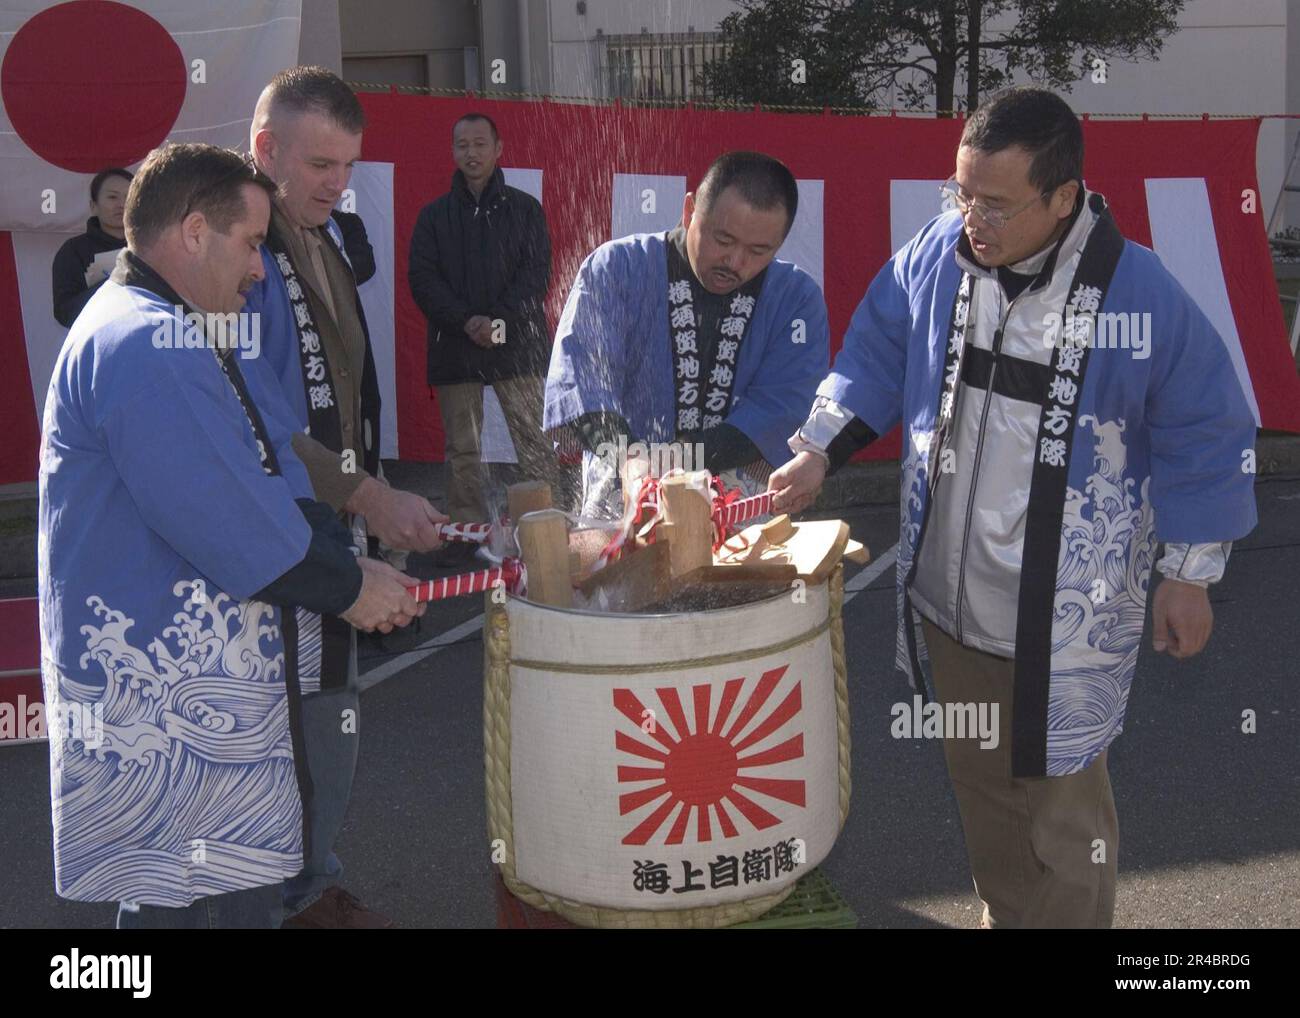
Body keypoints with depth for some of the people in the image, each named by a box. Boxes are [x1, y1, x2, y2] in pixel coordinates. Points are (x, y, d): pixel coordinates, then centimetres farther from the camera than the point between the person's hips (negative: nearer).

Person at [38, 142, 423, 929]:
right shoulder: (145, 346, -20)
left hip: (206, 683, 11)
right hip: (167, 707, -11)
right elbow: (232, 525, -23)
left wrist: (350, 561, 2)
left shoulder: (186, 335, 17)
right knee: (197, 900, -2)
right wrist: (349, 588, -9)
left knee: (244, 890, 16)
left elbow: (274, 464, 16)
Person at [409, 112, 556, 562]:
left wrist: (500, 319, -14)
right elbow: (423, 279, 2)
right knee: (462, 449, 5)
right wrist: (465, 321, -12)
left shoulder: (524, 208, 9)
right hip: (455, 349, 2)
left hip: (517, 345, -1)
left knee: (534, 443, -5)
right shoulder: (434, 215, 12)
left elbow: (537, 271, 0)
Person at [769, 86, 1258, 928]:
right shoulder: (938, 255, -6)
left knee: (1063, 807, 6)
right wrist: (818, 450, -5)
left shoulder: (1140, 293, -17)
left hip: (1068, 616, -5)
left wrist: (1189, 574, -2)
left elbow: (1204, 434, -7)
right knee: (980, 783, 21)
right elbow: (876, 356, 8)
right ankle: (1004, 914, 42)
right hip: (948, 596, 5)